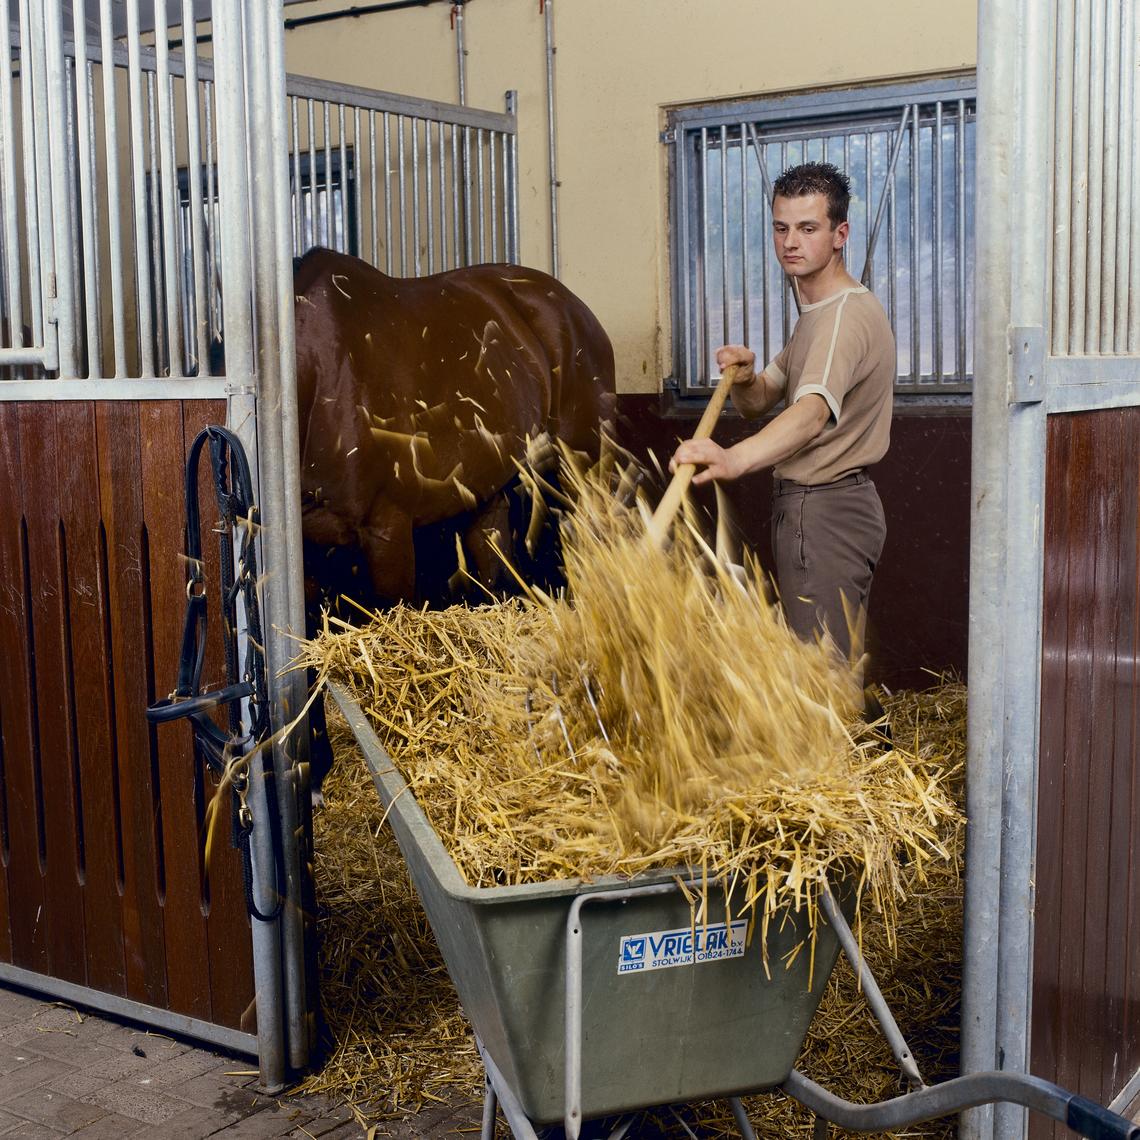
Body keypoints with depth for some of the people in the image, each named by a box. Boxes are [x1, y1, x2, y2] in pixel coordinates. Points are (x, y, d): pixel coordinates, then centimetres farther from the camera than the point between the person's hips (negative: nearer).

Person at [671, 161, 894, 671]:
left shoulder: (847, 314, -20)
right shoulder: (817, 314, 16)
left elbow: (814, 411, -39)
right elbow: (759, 402, 14)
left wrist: (735, 459, -57)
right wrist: (743, 377, -11)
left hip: (823, 513, -11)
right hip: (825, 506, 11)